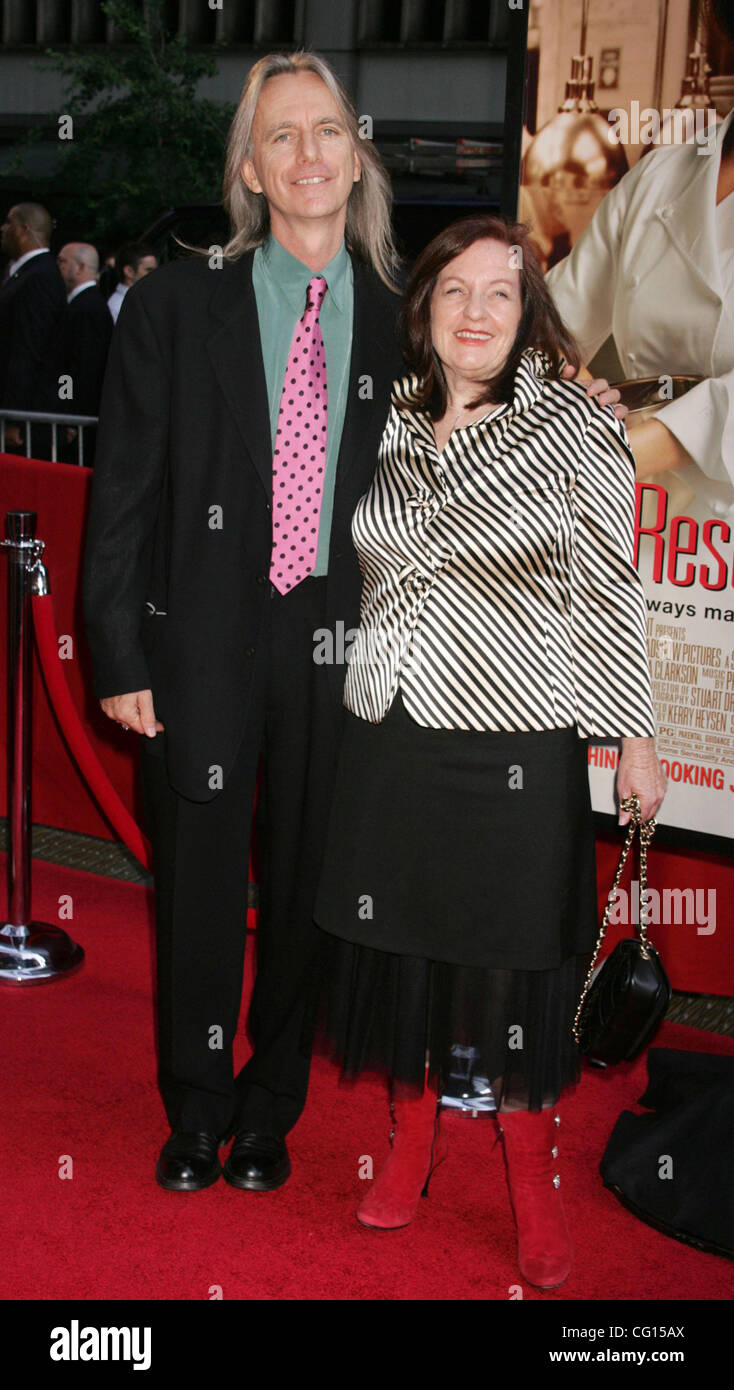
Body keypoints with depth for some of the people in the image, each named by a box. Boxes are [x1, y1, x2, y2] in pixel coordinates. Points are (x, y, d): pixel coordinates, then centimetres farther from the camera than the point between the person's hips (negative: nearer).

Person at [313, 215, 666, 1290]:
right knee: (397, 941, 14)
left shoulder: (575, 425, -5)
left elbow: (608, 589, -3)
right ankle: (414, 1133, 36)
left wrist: (636, 734, -2)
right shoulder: (392, 425, 6)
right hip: (388, 738, 4)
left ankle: (532, 1174, 26)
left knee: (516, 959, 6)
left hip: (515, 749, -4)